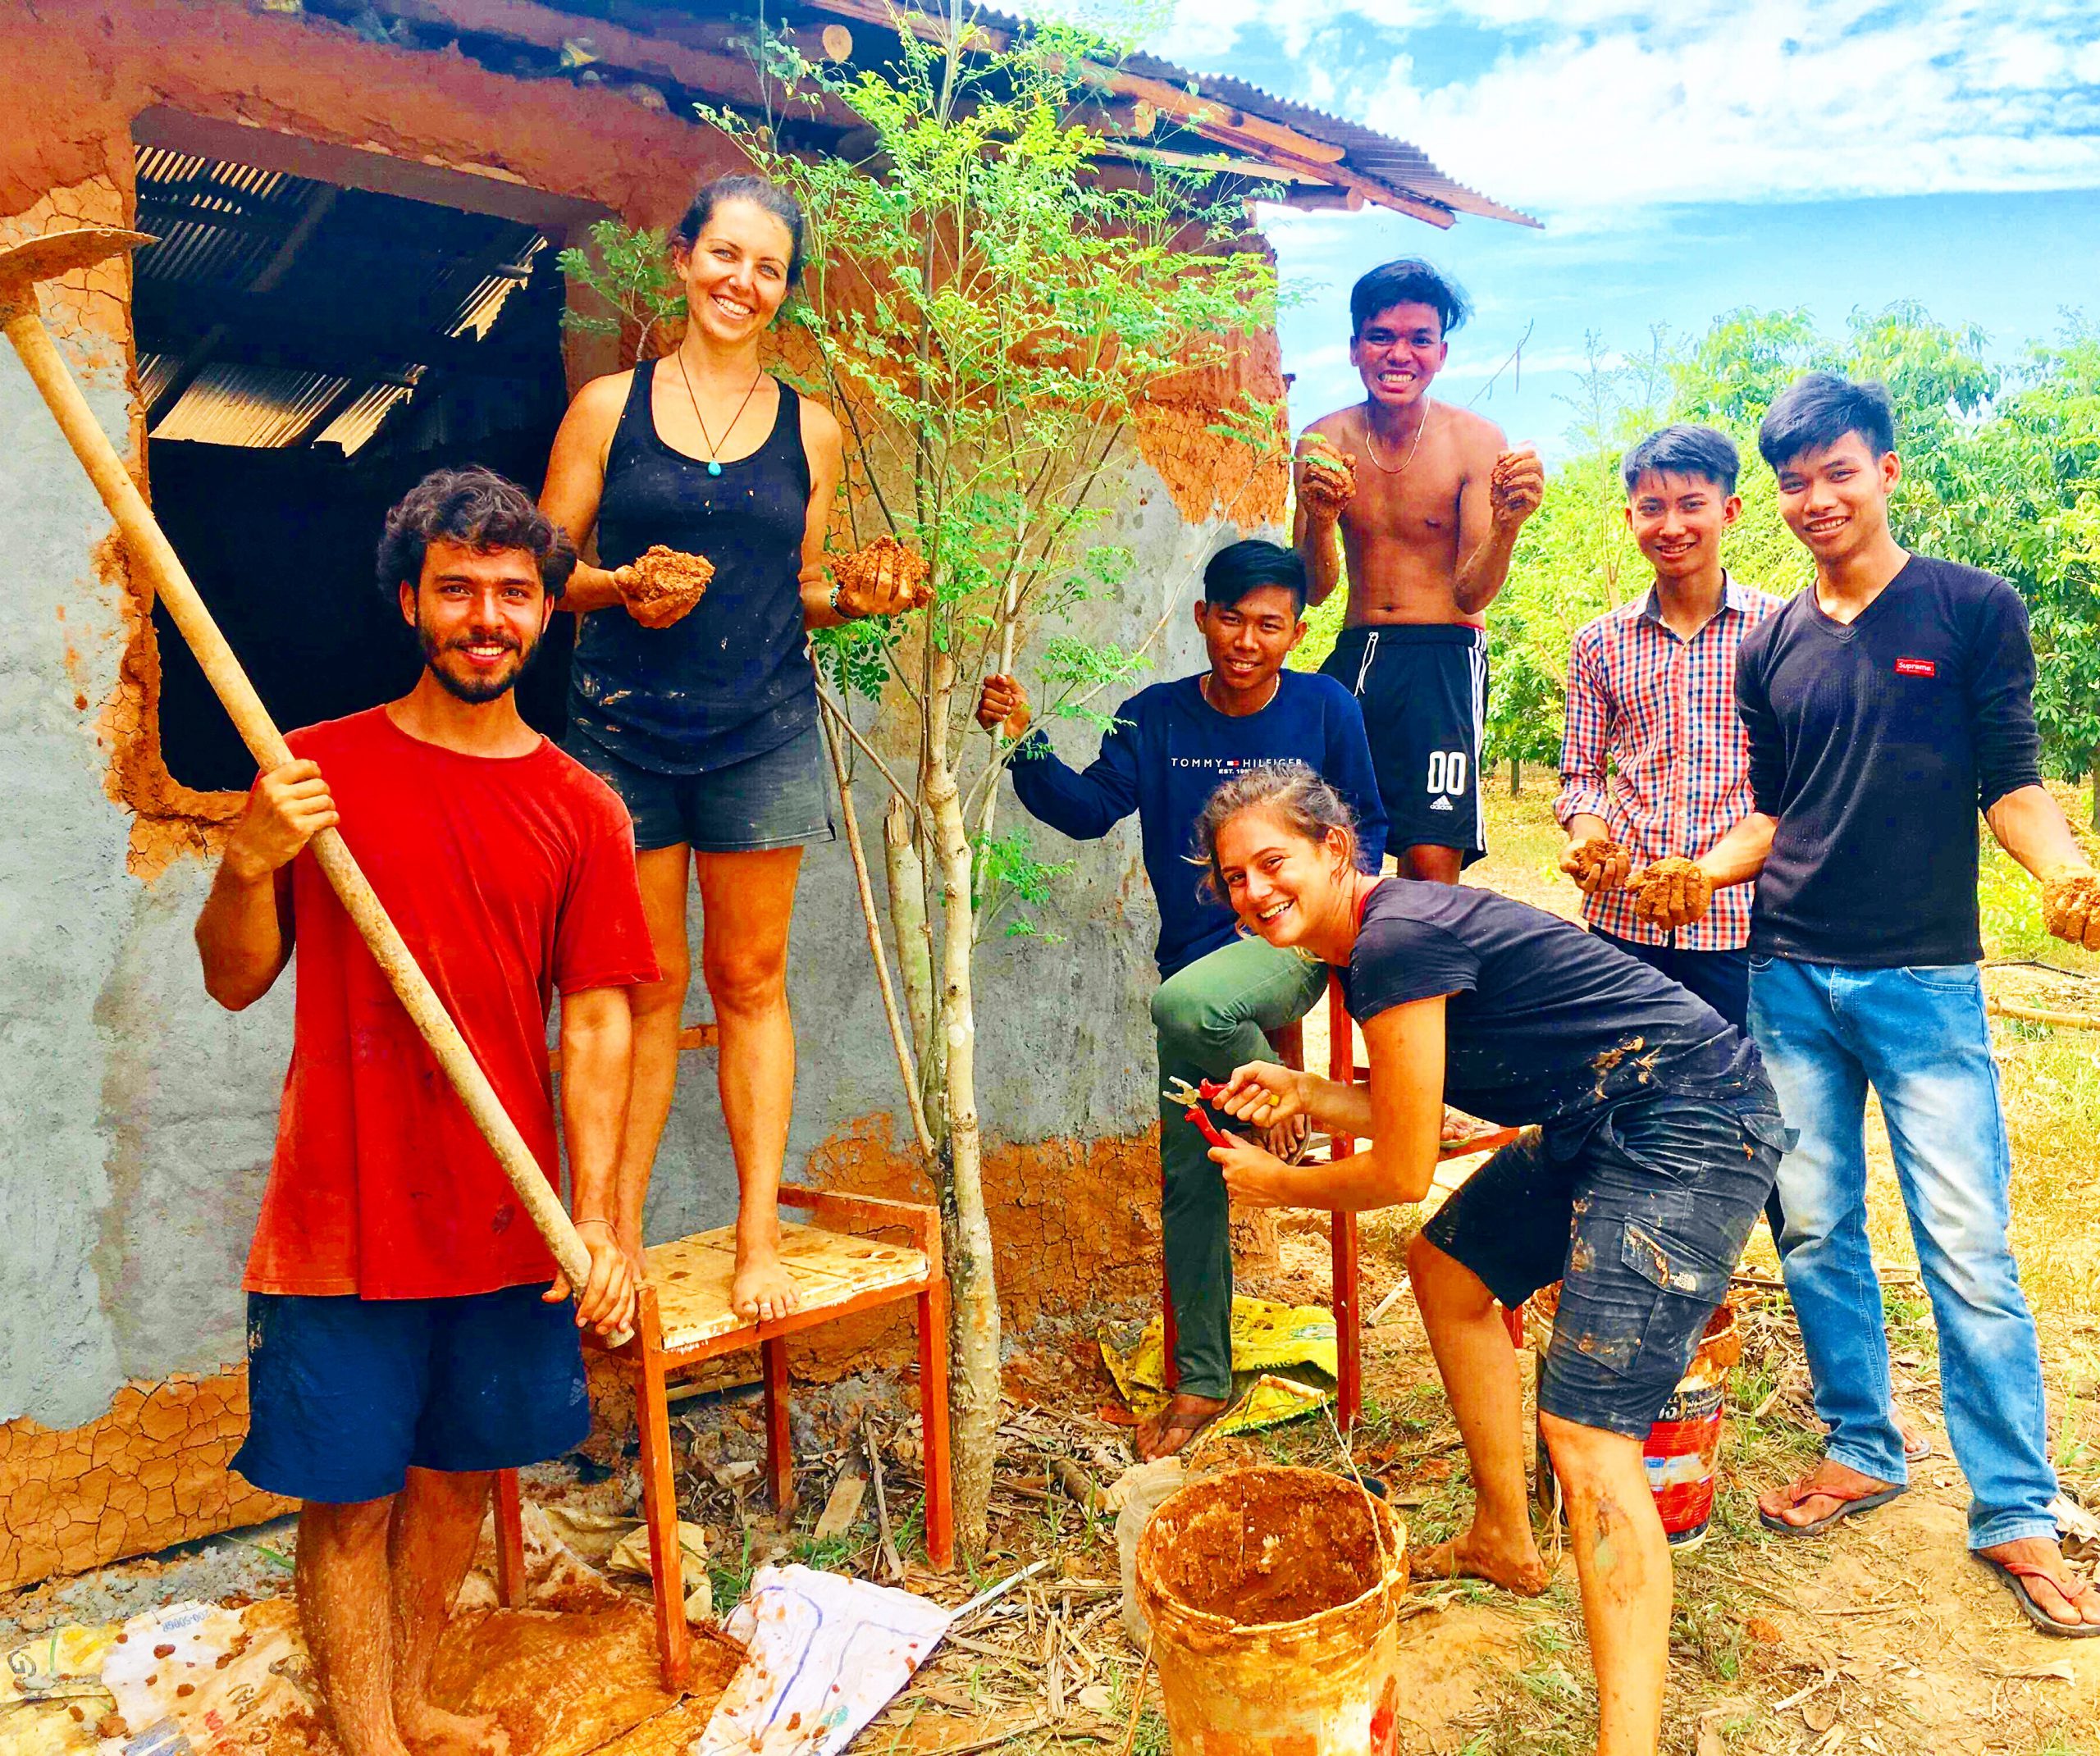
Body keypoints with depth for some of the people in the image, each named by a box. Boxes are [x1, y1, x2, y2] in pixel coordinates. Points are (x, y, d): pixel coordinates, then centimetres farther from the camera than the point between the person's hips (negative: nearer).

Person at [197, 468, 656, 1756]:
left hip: (508, 1217, 2)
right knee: (348, 1497, 6)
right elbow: (237, 982, 1)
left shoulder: (580, 808, 2)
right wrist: (249, 868, -19)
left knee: (462, 1471, 16)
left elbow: (595, 1022, -1)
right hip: (346, 1214, -2)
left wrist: (596, 1215, -8)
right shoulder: (319, 769, -1)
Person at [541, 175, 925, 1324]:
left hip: (762, 729, 1)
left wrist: (856, 599, -6)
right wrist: (618, 590, -15)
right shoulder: (609, 406, 5)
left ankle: (758, 1237, 13)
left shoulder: (811, 427, 10)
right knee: (646, 987, 2)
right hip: (625, 726, -1)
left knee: (750, 980, 5)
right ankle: (619, 1237, 14)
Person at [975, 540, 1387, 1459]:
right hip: (1194, 960, 3)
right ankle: (1202, 1379, 21)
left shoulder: (1325, 708, 0)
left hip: (1289, 944, -3)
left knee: (1186, 1005, -37)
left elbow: (1365, 824, 8)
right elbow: (1088, 807, -6)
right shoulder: (1156, 718, 3)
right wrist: (1025, 743, -21)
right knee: (1188, 1177, 5)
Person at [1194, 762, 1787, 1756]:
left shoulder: (1398, 942, -21)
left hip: (1688, 1129, -11)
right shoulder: (1376, 938, 9)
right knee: (1447, 1268, 24)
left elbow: (1402, 1172, -15)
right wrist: (1301, 1094, 4)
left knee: (1587, 1432, -17)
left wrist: (1278, 1187, 1)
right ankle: (1504, 1543, 36)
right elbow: (1412, 1114, 15)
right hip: (1599, 1128, 11)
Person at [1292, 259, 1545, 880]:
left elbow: (1470, 594, -9)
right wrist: (1320, 519, -24)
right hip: (1356, 653, 3)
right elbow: (1316, 589, -4)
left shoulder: (1477, 442, -5)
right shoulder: (1326, 440, 1)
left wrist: (1506, 524, -28)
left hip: (1445, 655, -2)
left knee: (1432, 863, -12)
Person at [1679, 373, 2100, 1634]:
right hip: (1790, 977, 4)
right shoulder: (1773, 648, 11)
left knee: (1969, 1248, -3)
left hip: (1924, 978, -4)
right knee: (1815, 1230, 9)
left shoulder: (1976, 609, 2)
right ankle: (1861, 1451, 26)